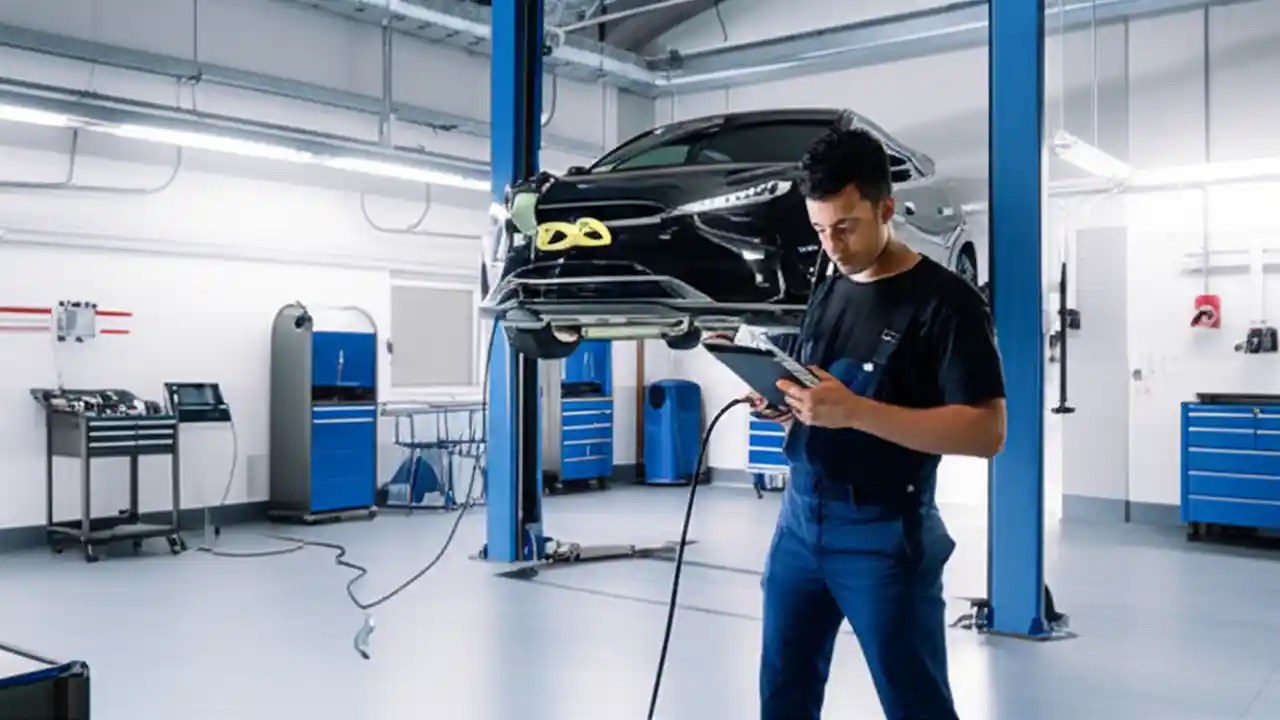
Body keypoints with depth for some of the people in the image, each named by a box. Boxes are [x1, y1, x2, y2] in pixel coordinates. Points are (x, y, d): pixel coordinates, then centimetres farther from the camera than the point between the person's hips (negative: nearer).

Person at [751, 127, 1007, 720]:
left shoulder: (944, 299, -11)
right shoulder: (825, 291, 11)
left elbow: (987, 431, -18)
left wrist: (854, 411, -27)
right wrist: (779, 403, -4)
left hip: (885, 536, -6)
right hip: (799, 521, 7)